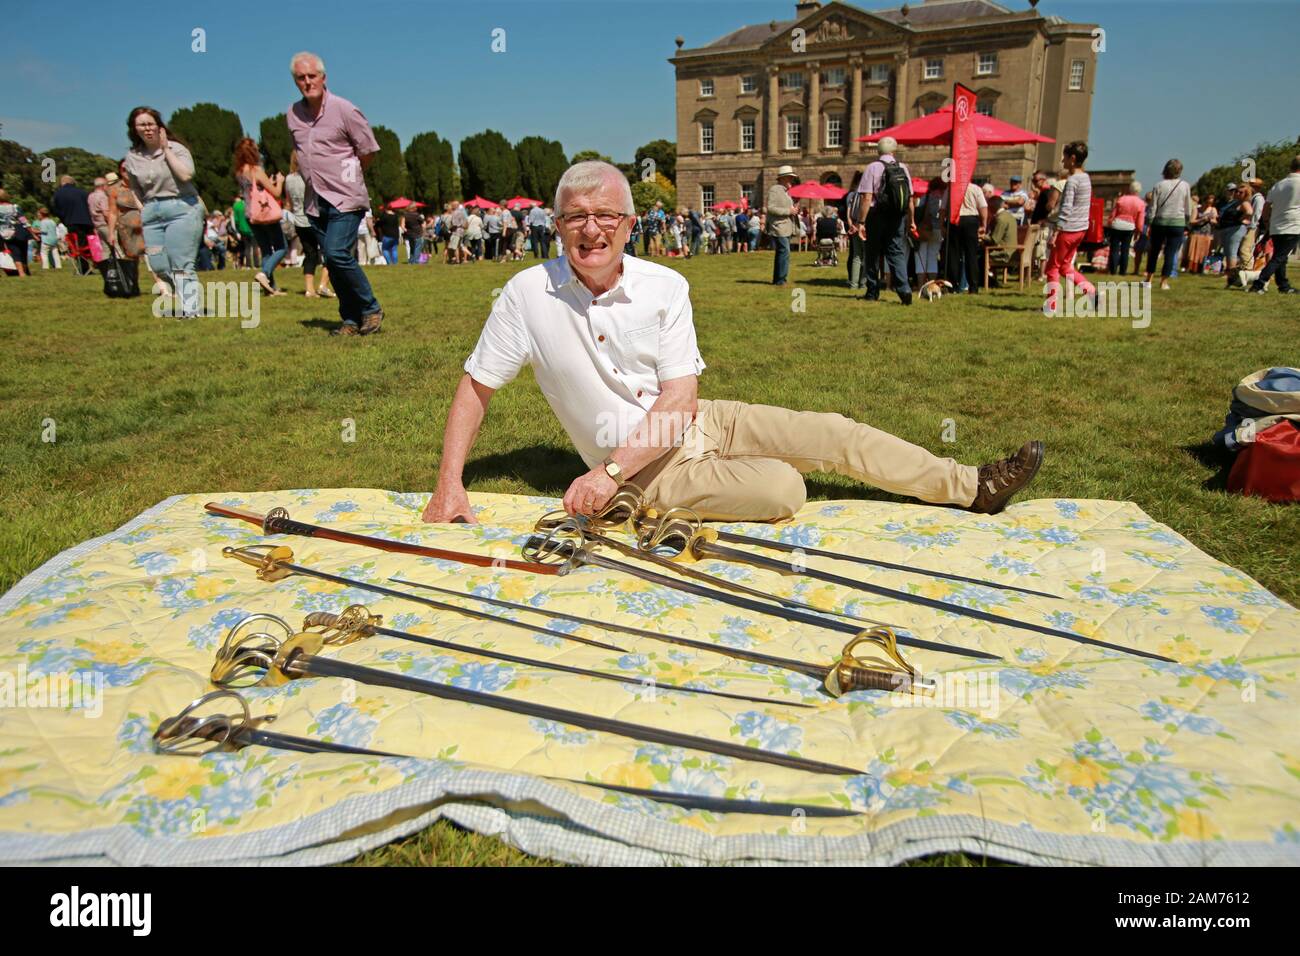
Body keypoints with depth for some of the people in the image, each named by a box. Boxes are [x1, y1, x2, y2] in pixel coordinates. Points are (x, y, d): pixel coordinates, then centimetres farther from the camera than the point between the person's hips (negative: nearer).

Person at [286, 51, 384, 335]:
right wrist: (314, 176, 16)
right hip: (315, 201, 6)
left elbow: (369, 151, 0)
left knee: (337, 253, -20)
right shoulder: (293, 114, 9)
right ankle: (351, 319, 13)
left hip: (345, 197, -6)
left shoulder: (344, 110, -7)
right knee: (332, 262, 5)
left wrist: (348, 173, 9)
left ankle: (371, 308, -4)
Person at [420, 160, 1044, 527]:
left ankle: (974, 488, 12)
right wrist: (449, 485, -14)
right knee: (784, 488, -25)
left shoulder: (666, 288, -8)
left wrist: (610, 469, -25)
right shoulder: (528, 294, -13)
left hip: (698, 423, 3)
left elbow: (679, 399, -13)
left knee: (832, 435, -5)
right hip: (652, 469, -3)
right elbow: (475, 388, -5)